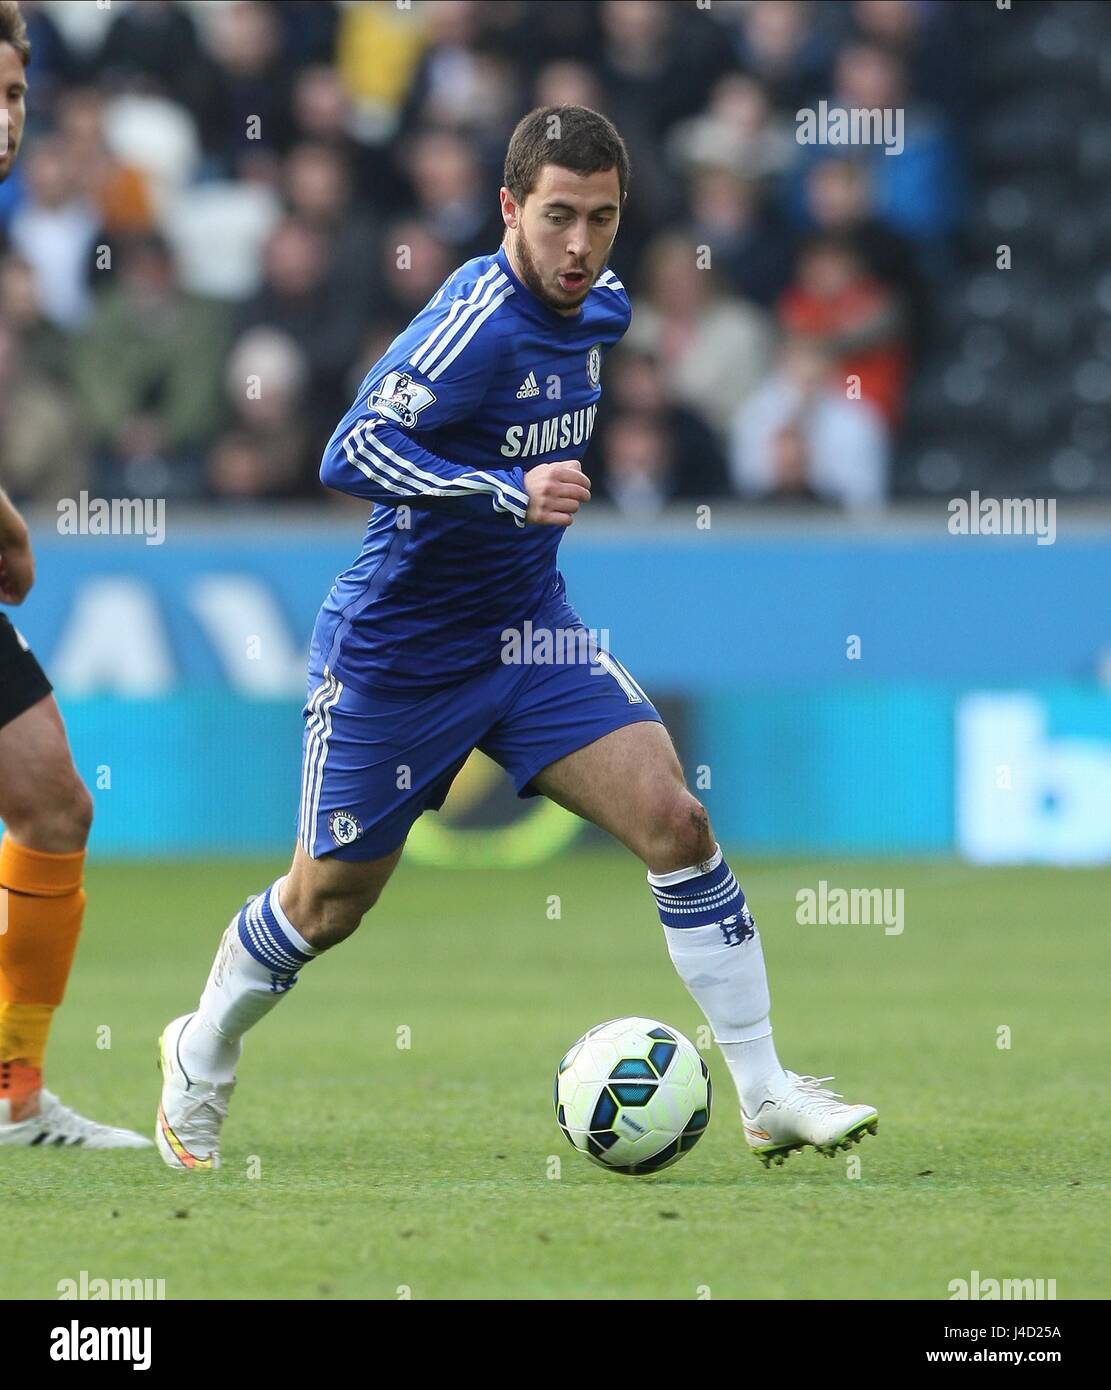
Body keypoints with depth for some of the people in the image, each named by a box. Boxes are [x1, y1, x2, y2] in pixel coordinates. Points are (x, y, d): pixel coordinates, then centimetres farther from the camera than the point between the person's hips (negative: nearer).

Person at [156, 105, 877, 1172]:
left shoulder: (599, 305, 0)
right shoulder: (476, 320, -25)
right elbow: (351, 455, -36)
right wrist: (509, 492, -43)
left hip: (526, 631, 6)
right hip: (394, 652, -6)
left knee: (673, 818, -13)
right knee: (327, 904, 9)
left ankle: (766, 1097, -9)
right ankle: (199, 1062, 38)